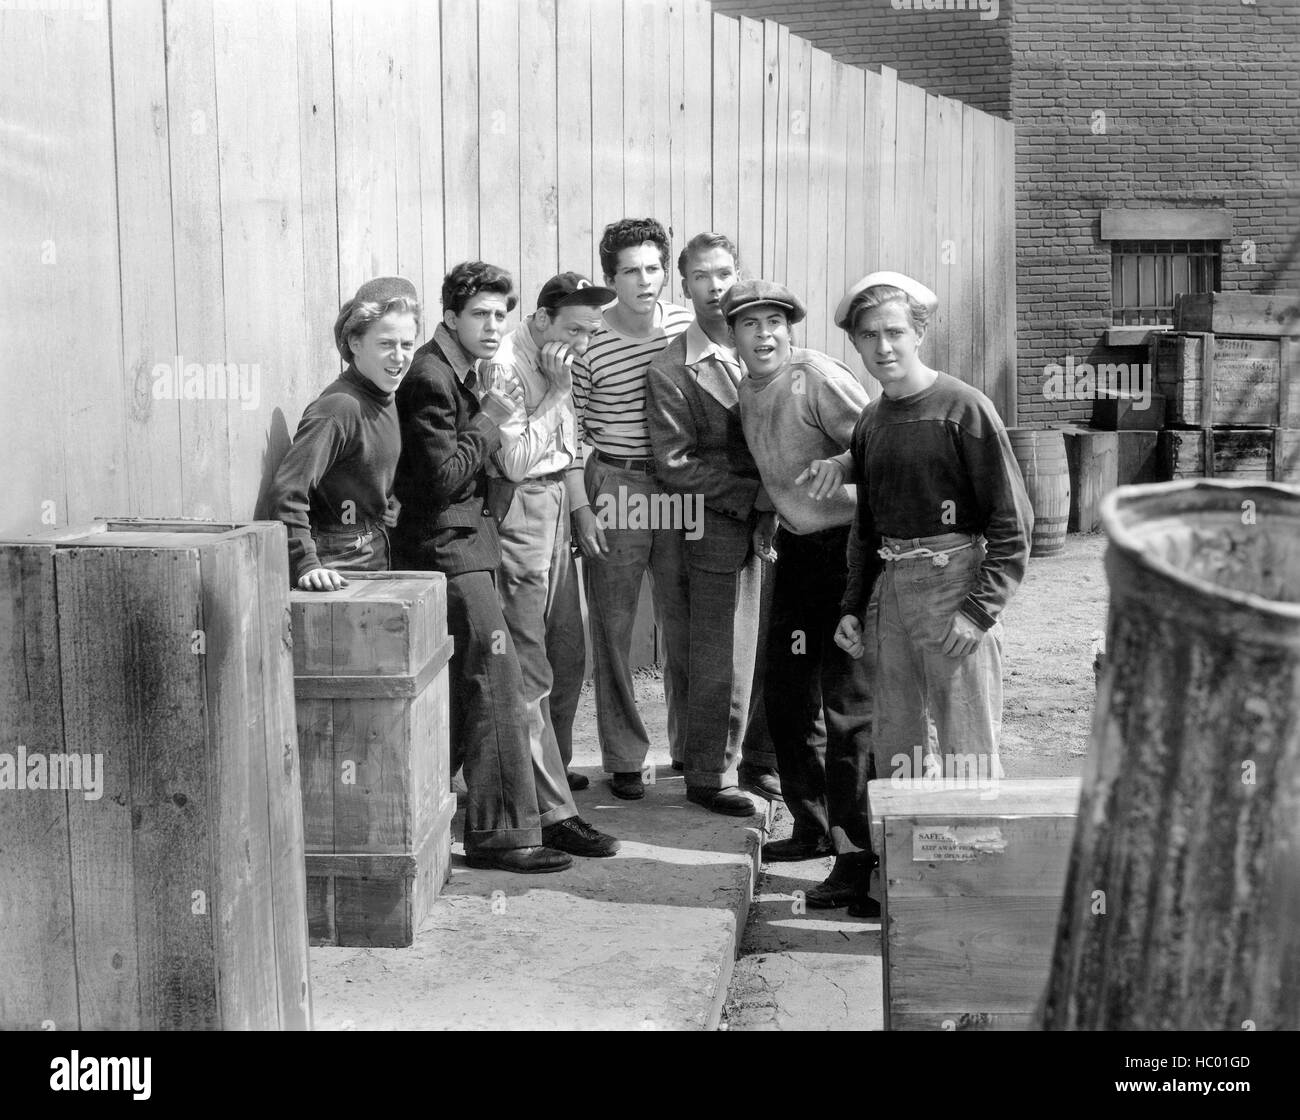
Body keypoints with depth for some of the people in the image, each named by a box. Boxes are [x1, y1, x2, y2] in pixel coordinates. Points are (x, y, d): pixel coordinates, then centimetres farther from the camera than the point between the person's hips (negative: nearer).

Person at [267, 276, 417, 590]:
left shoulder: (385, 400, 9)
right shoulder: (338, 409, -18)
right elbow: (287, 492, -24)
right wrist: (306, 565, -29)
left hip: (376, 562, 8)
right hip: (339, 571, -8)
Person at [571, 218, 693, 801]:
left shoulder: (685, 325, 3)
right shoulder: (588, 342, -8)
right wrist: (581, 508, -8)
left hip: (679, 487, 3)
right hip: (614, 489, -3)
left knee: (686, 624, 10)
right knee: (613, 630, 3)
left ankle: (691, 747, 25)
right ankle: (624, 758, 15)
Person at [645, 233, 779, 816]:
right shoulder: (671, 370, -5)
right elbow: (676, 465, -10)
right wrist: (754, 495, -16)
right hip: (719, 530, -4)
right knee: (720, 664, 1)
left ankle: (762, 760, 26)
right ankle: (709, 774, 16)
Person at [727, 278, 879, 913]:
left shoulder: (819, 378, -15)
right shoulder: (747, 390, 10)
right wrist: (769, 519, 12)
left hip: (847, 546, -9)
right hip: (797, 549, 9)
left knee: (848, 706, -7)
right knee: (786, 694, 15)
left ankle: (856, 859, -1)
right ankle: (813, 826, 31)